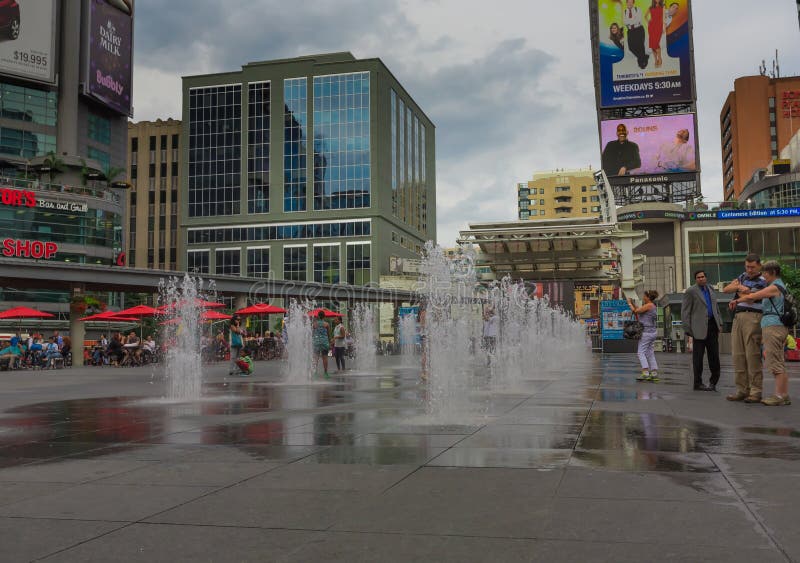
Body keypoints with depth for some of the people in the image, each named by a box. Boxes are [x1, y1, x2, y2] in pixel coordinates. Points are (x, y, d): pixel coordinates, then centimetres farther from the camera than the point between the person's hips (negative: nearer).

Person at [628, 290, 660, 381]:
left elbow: (635, 311, -12)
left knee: (641, 352, -7)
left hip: (646, 332, -9)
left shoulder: (649, 305, -13)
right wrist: (633, 303, 18)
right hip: (652, 332, 9)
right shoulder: (653, 306, 15)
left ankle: (645, 373, -16)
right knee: (650, 353, 10)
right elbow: (638, 310, 20)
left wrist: (629, 303, 3)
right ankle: (654, 374, 8)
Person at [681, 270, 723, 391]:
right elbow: (685, 311, -4)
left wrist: (719, 323, 15)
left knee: (714, 355, 5)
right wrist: (687, 329, -11)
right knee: (698, 356, 0)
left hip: (712, 326, 6)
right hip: (700, 327, -6)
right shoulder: (691, 291, -1)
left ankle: (713, 381, 15)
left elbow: (716, 308, 26)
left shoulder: (710, 291, 18)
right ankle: (698, 383, 6)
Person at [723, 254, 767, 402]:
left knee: (752, 355, -9)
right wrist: (739, 286, -9)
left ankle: (755, 392, -7)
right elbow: (726, 289, 9)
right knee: (738, 355, 5)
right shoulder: (743, 277, 19)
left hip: (752, 317, -7)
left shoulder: (762, 282, -3)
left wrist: (736, 300, 6)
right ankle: (742, 390, 10)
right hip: (737, 318, 7)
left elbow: (749, 299, -13)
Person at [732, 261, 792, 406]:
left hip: (773, 327, -10)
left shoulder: (774, 287, -11)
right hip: (779, 327, 10)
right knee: (779, 362, 11)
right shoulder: (781, 286, 20)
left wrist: (737, 301, 4)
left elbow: (751, 297, -11)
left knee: (775, 363, -9)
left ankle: (779, 396, -10)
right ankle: (785, 395, 12)